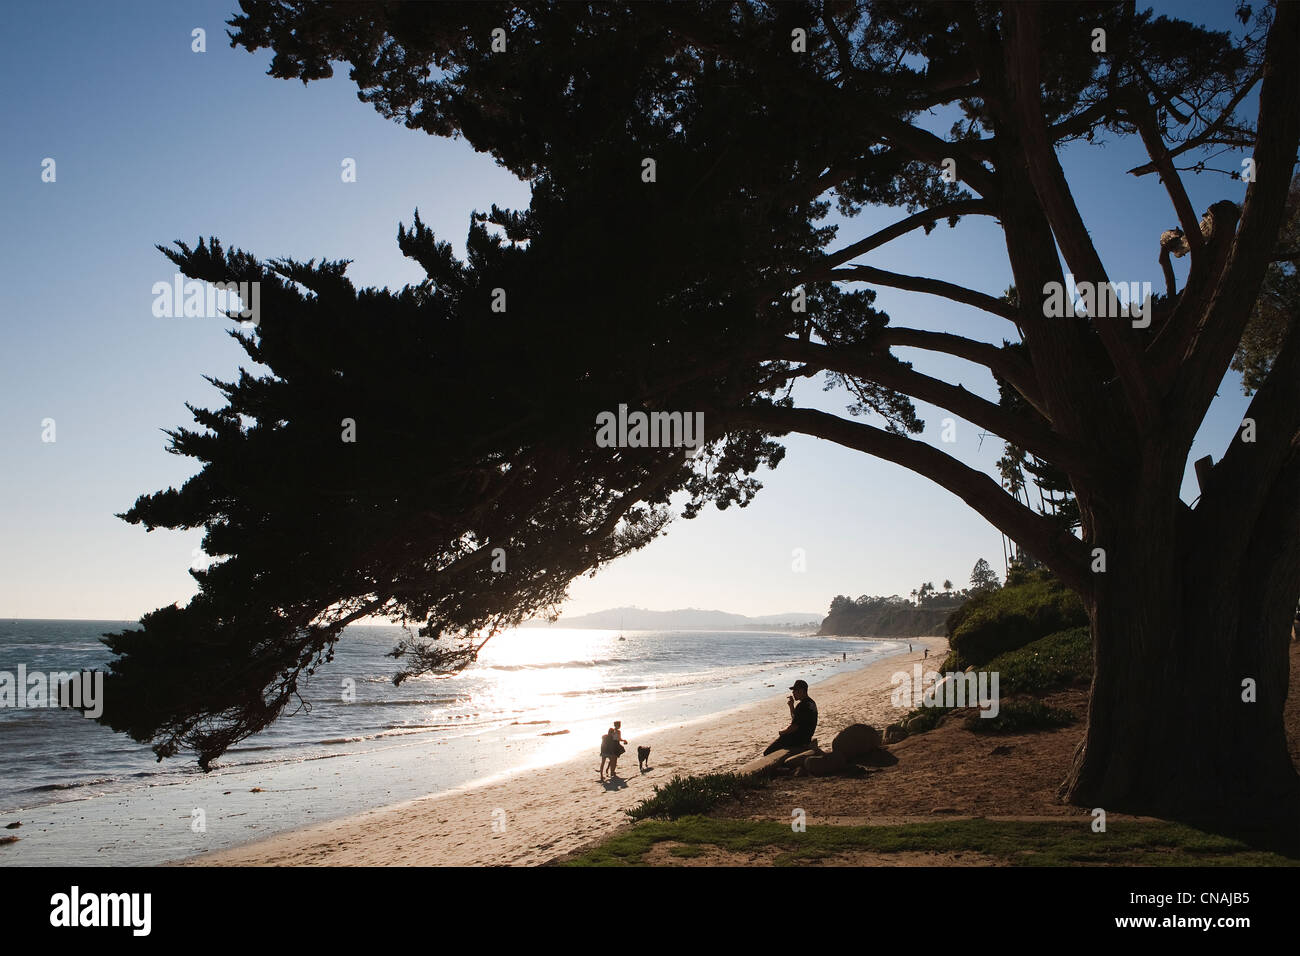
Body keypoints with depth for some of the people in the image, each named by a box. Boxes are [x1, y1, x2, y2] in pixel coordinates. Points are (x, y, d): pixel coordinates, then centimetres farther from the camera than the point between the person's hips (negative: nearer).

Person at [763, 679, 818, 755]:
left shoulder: (802, 705, -23)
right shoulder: (811, 703, 9)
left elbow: (793, 727, -23)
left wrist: (781, 732, -5)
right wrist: (791, 706, 7)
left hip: (799, 740, -11)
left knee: (767, 753, -7)